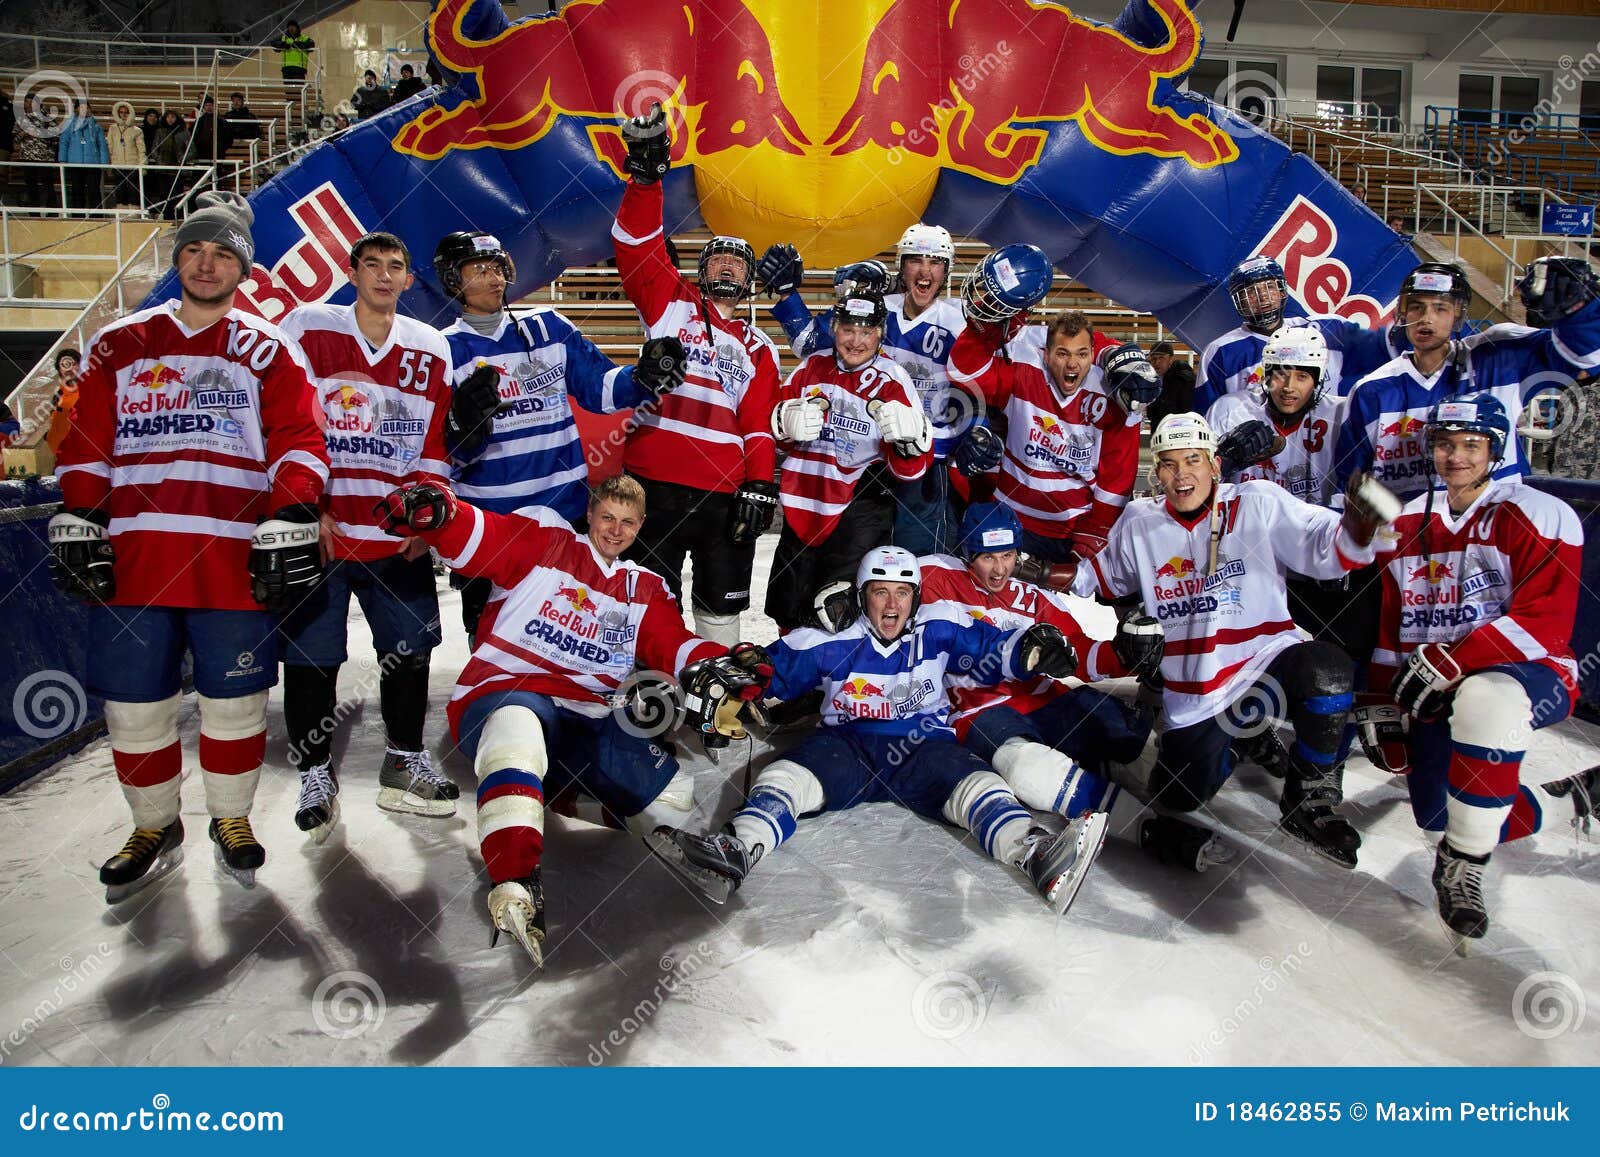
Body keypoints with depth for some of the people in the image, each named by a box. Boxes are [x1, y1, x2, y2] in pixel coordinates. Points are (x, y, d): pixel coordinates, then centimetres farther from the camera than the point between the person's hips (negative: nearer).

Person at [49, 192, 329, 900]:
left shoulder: (268, 351, 9)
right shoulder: (119, 346, 16)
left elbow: (299, 443, 0)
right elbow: (84, 445, 15)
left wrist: (290, 524, -12)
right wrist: (78, 523, 5)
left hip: (235, 562, -2)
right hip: (132, 559, 2)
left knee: (234, 703, 5)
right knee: (134, 705, 7)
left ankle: (231, 821, 26)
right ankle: (155, 830, 26)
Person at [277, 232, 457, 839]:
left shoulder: (431, 348, 10)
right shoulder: (306, 329, 0)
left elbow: (435, 441, 10)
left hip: (398, 537, 3)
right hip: (317, 529, -3)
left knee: (410, 649, 9)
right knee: (311, 657, 2)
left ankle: (405, 765, 26)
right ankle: (315, 776, 20)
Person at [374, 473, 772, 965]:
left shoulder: (646, 590, 20)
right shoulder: (543, 541, 4)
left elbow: (675, 646, 10)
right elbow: (471, 537, -9)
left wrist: (715, 666, -12)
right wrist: (434, 509, -32)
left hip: (588, 720, 5)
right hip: (504, 692, -5)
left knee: (673, 790, -8)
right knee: (518, 732, -42)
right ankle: (517, 885, -49)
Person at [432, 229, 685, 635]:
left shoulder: (549, 326, 5)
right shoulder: (446, 350, -2)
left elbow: (598, 386, 5)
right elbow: (445, 452, -6)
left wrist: (643, 377, -14)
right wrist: (464, 423, -27)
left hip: (565, 508, 2)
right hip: (485, 516, -2)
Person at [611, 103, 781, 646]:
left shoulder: (758, 348, 16)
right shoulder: (670, 303, 10)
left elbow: (760, 425, 9)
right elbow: (637, 245, -4)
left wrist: (760, 487, -3)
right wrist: (646, 172, -15)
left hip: (725, 494, 3)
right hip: (655, 482, -2)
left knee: (721, 608, 11)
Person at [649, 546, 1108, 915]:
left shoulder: (939, 632, 8)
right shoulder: (831, 642, 6)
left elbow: (994, 649, 9)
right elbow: (772, 669, 11)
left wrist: (1035, 649, -11)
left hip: (923, 748, 0)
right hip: (846, 746, 1)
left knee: (977, 786, -30)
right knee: (786, 776, -28)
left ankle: (1037, 857, -55)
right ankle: (735, 851, -52)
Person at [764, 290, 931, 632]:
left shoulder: (892, 382, -8)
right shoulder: (813, 366, 4)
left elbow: (909, 469, -10)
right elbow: (777, 426, 11)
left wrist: (909, 439, -31)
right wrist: (786, 422, -11)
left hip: (860, 511, -5)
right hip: (803, 506, 5)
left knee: (835, 614, -19)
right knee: (788, 612, 18)